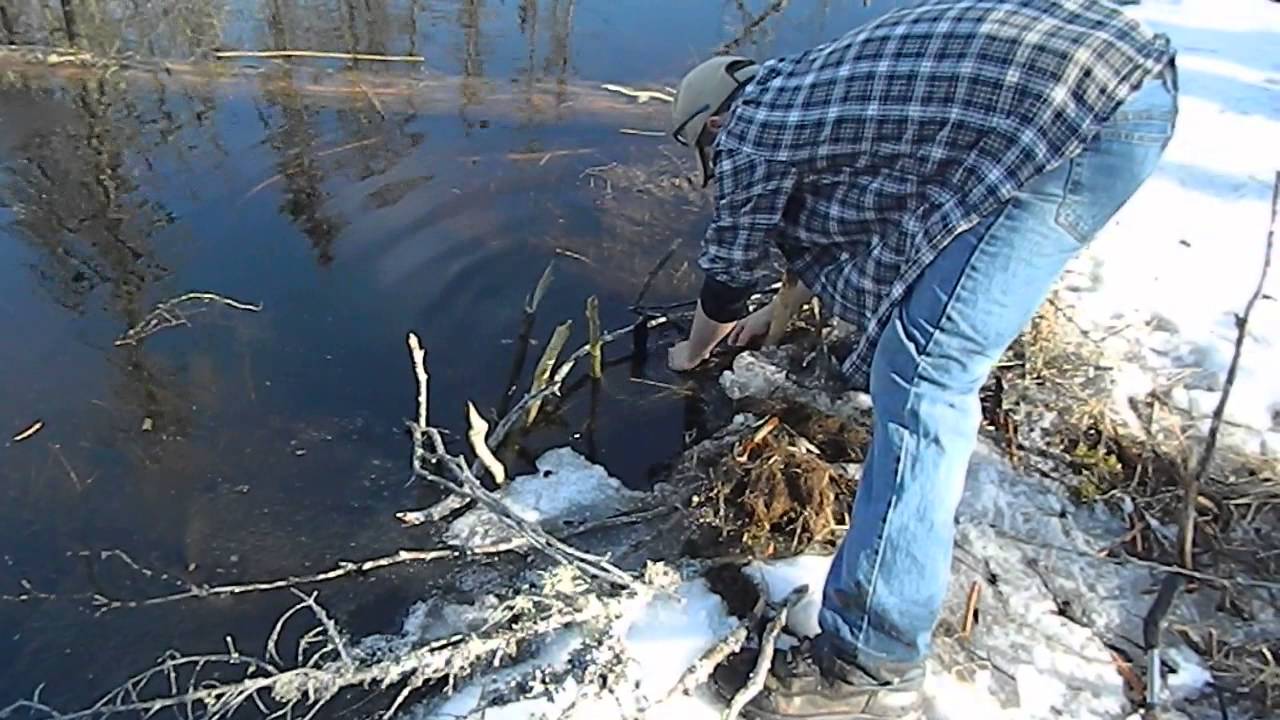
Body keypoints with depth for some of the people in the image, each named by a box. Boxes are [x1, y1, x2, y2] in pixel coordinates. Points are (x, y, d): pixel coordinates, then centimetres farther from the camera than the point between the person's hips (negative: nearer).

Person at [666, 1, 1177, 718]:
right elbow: (818, 222, 44)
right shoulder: (806, 88, 28)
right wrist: (771, 315, 59)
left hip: (1073, 111, -11)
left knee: (923, 371, -13)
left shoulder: (748, 131, 4)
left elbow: (729, 274, 18)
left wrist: (692, 352, 38)